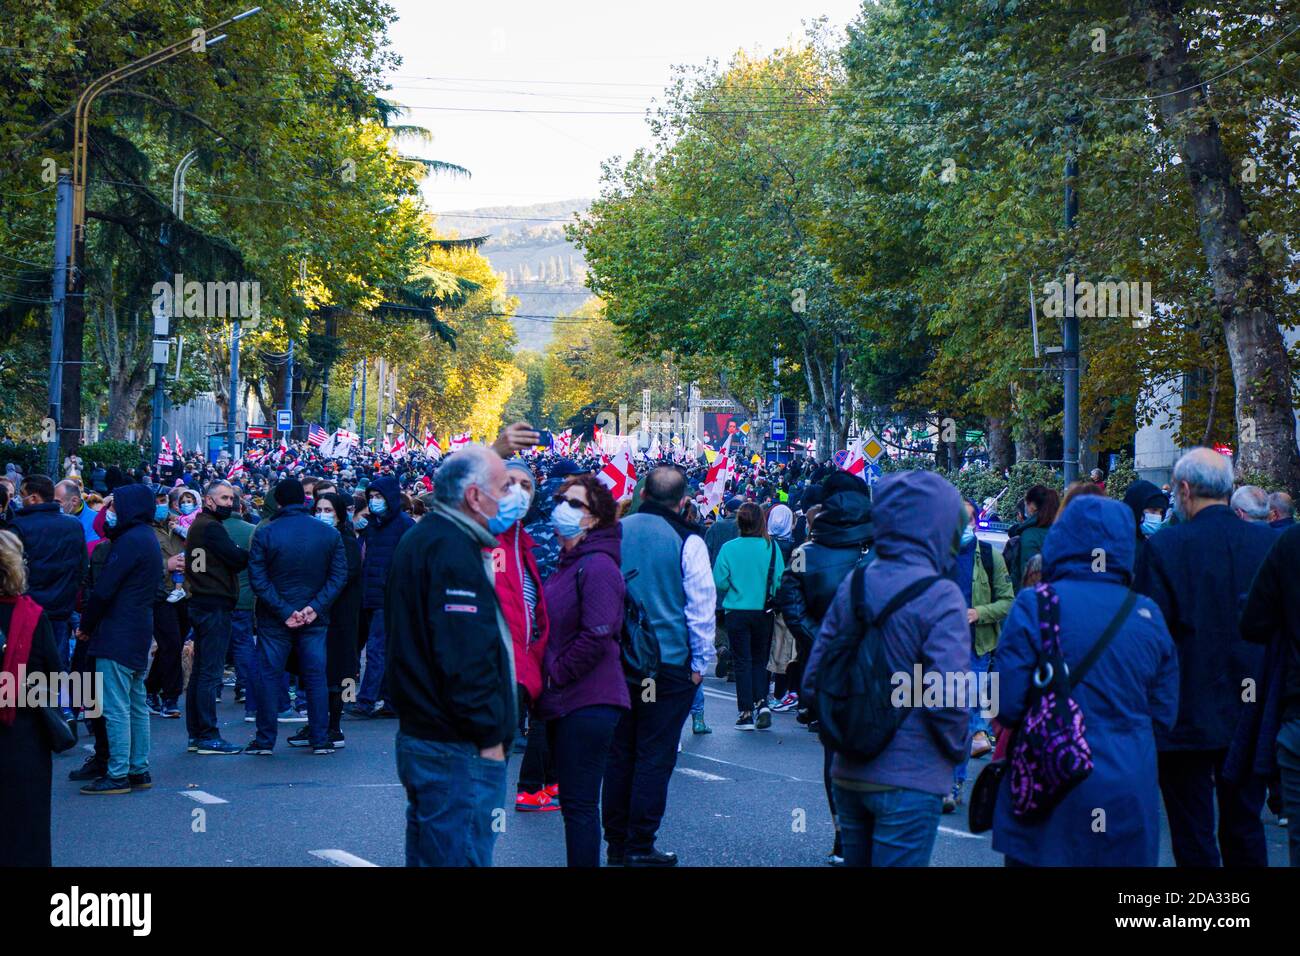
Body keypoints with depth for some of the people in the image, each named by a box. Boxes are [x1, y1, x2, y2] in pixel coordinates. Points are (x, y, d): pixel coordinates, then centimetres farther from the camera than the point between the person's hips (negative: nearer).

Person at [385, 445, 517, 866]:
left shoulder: (422, 539, 15)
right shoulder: (454, 551, -18)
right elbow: (466, 658, -25)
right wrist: (489, 736, -18)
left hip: (420, 736, 11)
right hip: (459, 752, -11)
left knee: (429, 852, 18)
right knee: (460, 855, -6)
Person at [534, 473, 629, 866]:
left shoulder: (597, 566, -15)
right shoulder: (567, 564, 16)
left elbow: (597, 637, -22)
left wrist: (555, 675, -14)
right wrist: (544, 676, 12)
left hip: (588, 702, -10)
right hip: (563, 701, 10)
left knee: (579, 804, -4)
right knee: (573, 800, 16)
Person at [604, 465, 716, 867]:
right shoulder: (687, 542, -11)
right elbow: (700, 606, -9)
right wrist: (700, 662, 1)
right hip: (669, 664, -4)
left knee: (619, 753, 12)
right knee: (654, 756, 3)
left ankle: (616, 843, 18)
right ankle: (640, 846, 5)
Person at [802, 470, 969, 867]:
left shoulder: (852, 584, 2)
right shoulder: (940, 597, -16)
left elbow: (814, 677, 5)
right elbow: (947, 699, -21)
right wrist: (957, 749, -3)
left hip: (848, 774, 6)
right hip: (910, 779, -6)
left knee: (856, 859, 20)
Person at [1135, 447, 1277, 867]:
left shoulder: (1164, 548, -14)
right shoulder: (1271, 542, -2)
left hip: (1188, 718, -4)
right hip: (1253, 717, 4)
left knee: (1194, 839, 5)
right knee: (1246, 831, 16)